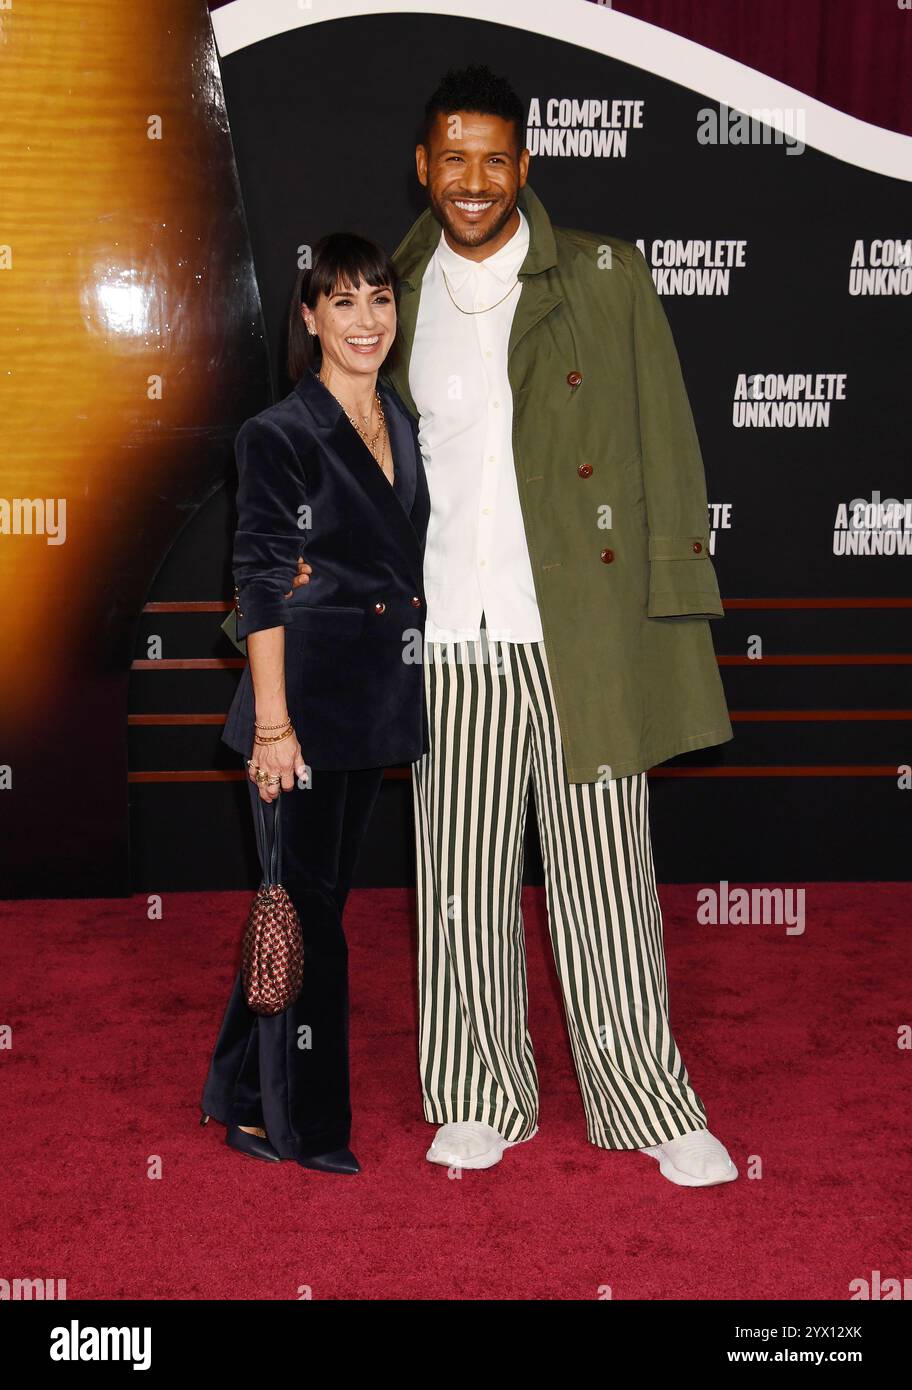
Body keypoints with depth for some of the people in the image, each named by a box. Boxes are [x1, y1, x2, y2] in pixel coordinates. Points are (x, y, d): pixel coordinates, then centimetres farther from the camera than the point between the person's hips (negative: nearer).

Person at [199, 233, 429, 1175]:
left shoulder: (400, 425, 12)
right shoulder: (279, 436, -9)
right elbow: (261, 586, -12)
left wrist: (400, 692, 13)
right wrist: (273, 723, -17)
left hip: (375, 702, 7)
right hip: (305, 697, -7)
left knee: (317, 895, 14)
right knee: (305, 902, 0)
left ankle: (242, 1098, 28)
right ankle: (299, 1123, 14)